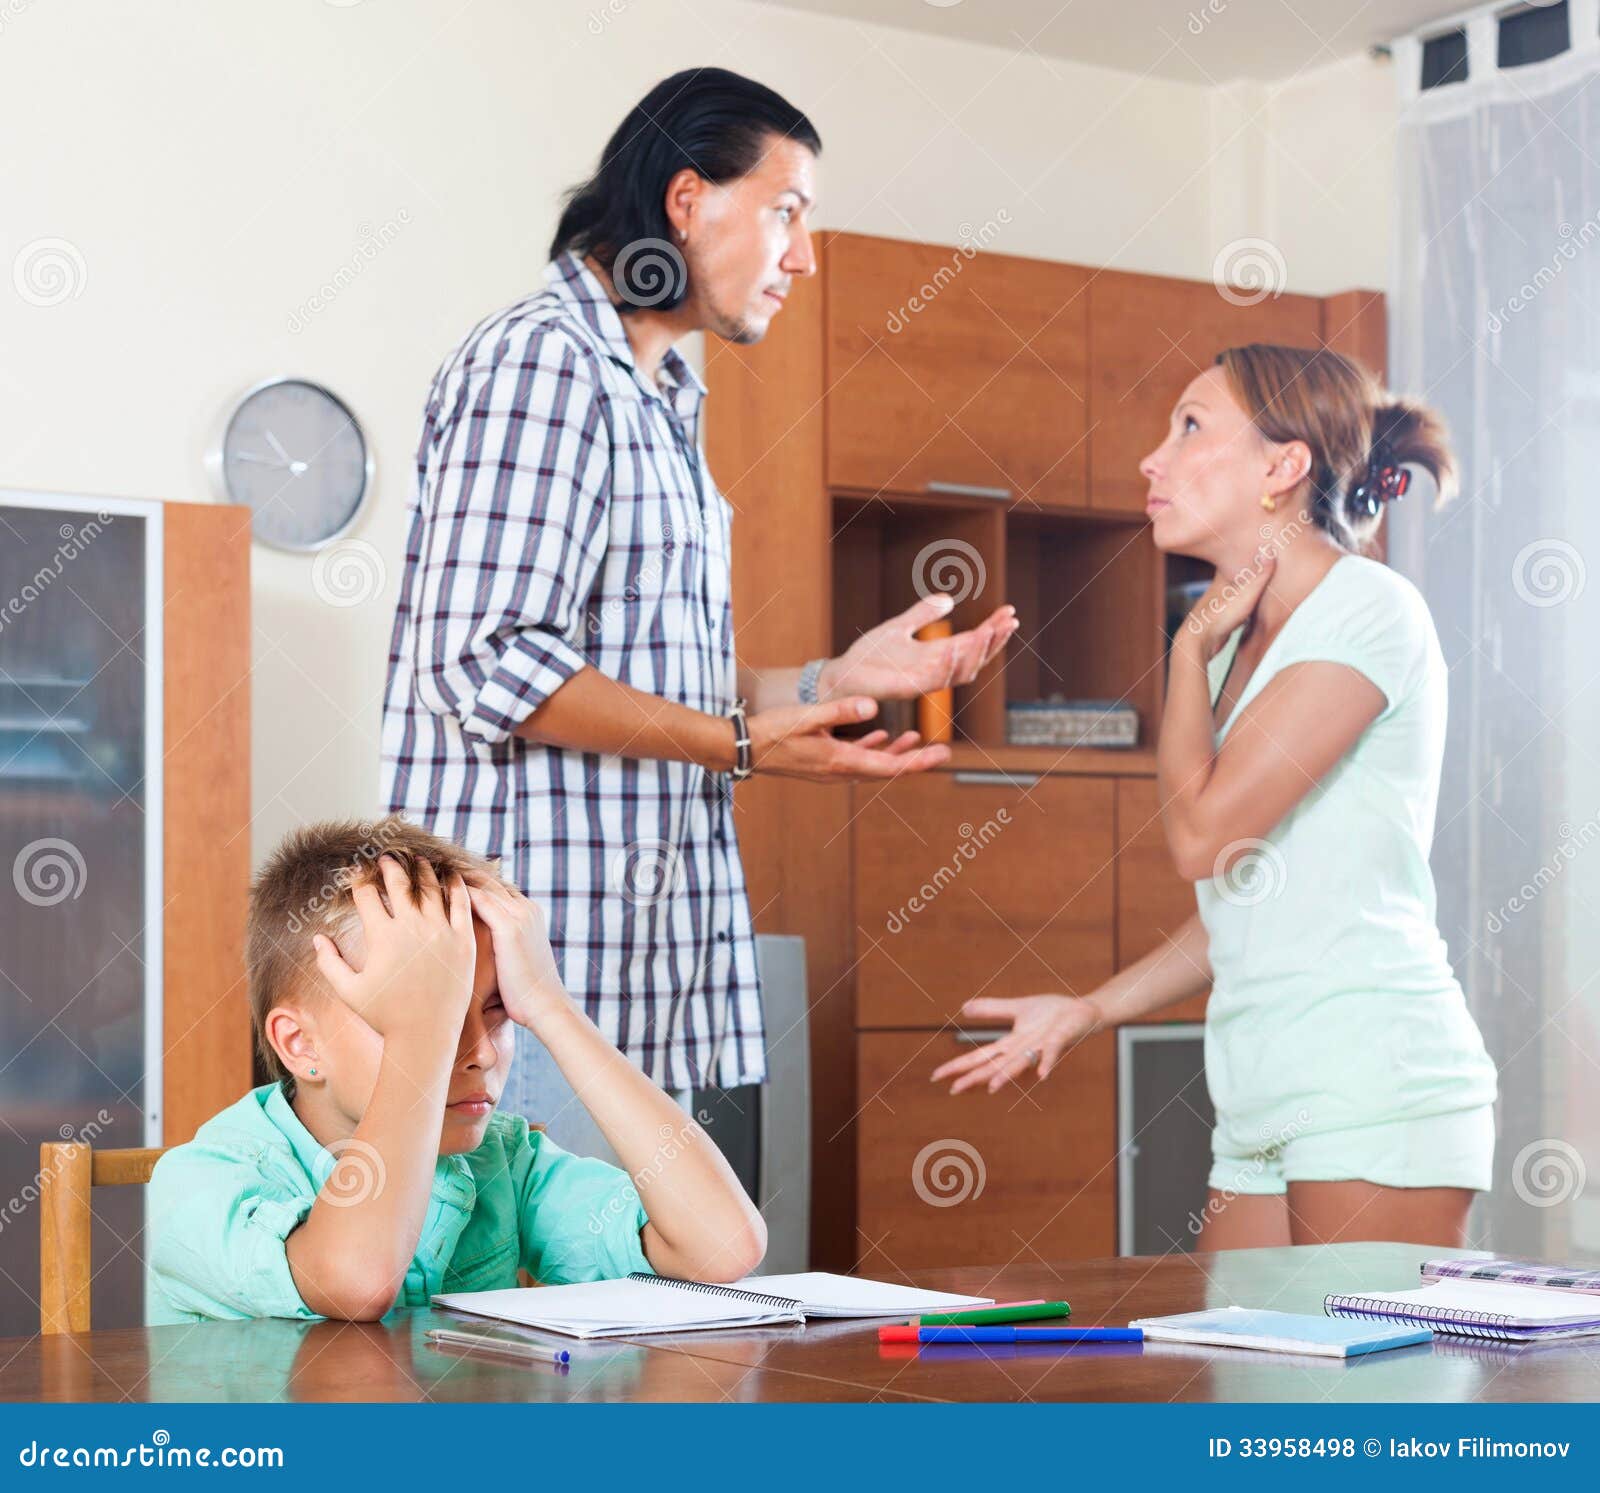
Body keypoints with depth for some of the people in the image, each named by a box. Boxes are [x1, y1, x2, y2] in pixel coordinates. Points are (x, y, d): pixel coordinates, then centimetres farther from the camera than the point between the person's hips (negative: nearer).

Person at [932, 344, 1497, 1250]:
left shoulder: (1370, 611, -7)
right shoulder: (1247, 641, 18)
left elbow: (1204, 834, -14)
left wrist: (1192, 646, -1)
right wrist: (1091, 1010, 16)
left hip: (1376, 1083, -8)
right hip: (1267, 1103, 8)